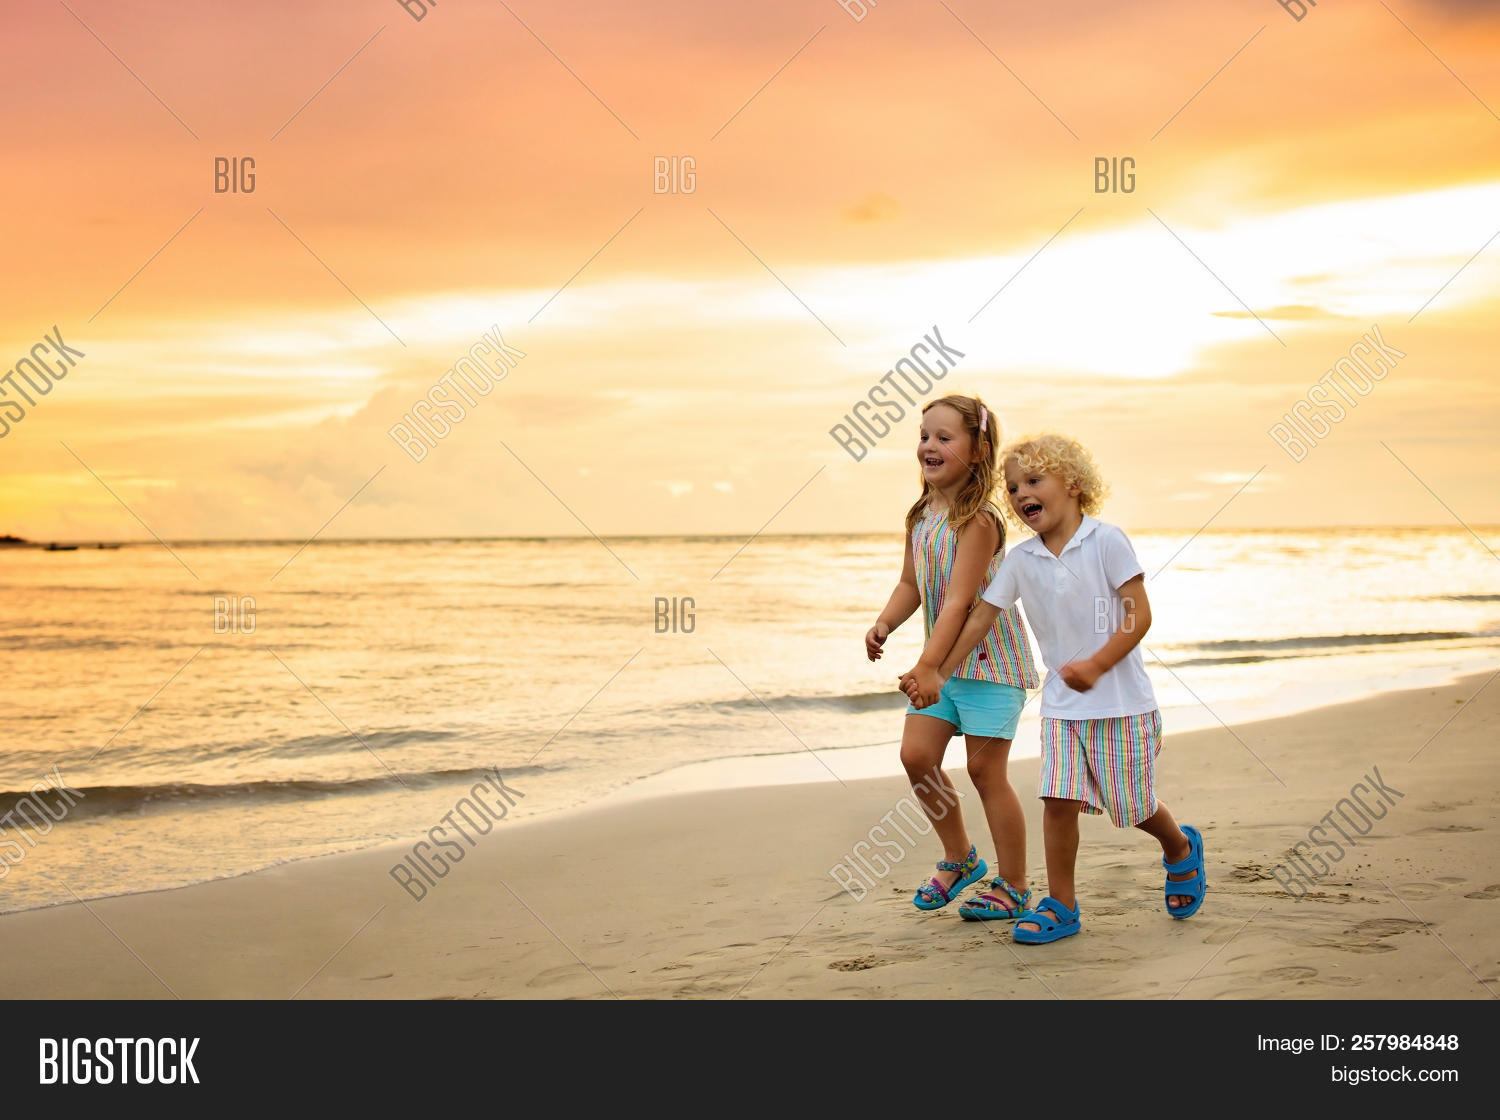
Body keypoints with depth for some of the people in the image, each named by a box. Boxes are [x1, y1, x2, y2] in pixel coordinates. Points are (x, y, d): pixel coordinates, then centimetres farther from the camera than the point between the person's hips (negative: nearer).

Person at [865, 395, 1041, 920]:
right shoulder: (920, 516, 5)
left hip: (989, 658, -8)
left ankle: (1013, 888, 12)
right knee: (916, 755, 2)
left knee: (985, 771, -2)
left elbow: (959, 600, -25)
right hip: (945, 658, 8)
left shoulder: (978, 520, -20)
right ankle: (959, 859, 22)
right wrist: (885, 623, -7)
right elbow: (911, 584, 12)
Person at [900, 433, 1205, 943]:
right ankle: (1060, 905, 5)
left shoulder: (1107, 542, -10)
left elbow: (1139, 616, -13)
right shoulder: (1020, 560, 3)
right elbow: (981, 617, 6)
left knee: (1132, 805, 5)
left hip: (1120, 698, -4)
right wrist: (937, 671, -1)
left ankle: (1181, 848, 37)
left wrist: (1096, 665, -24)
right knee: (1058, 799, -6)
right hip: (1062, 704, 4)